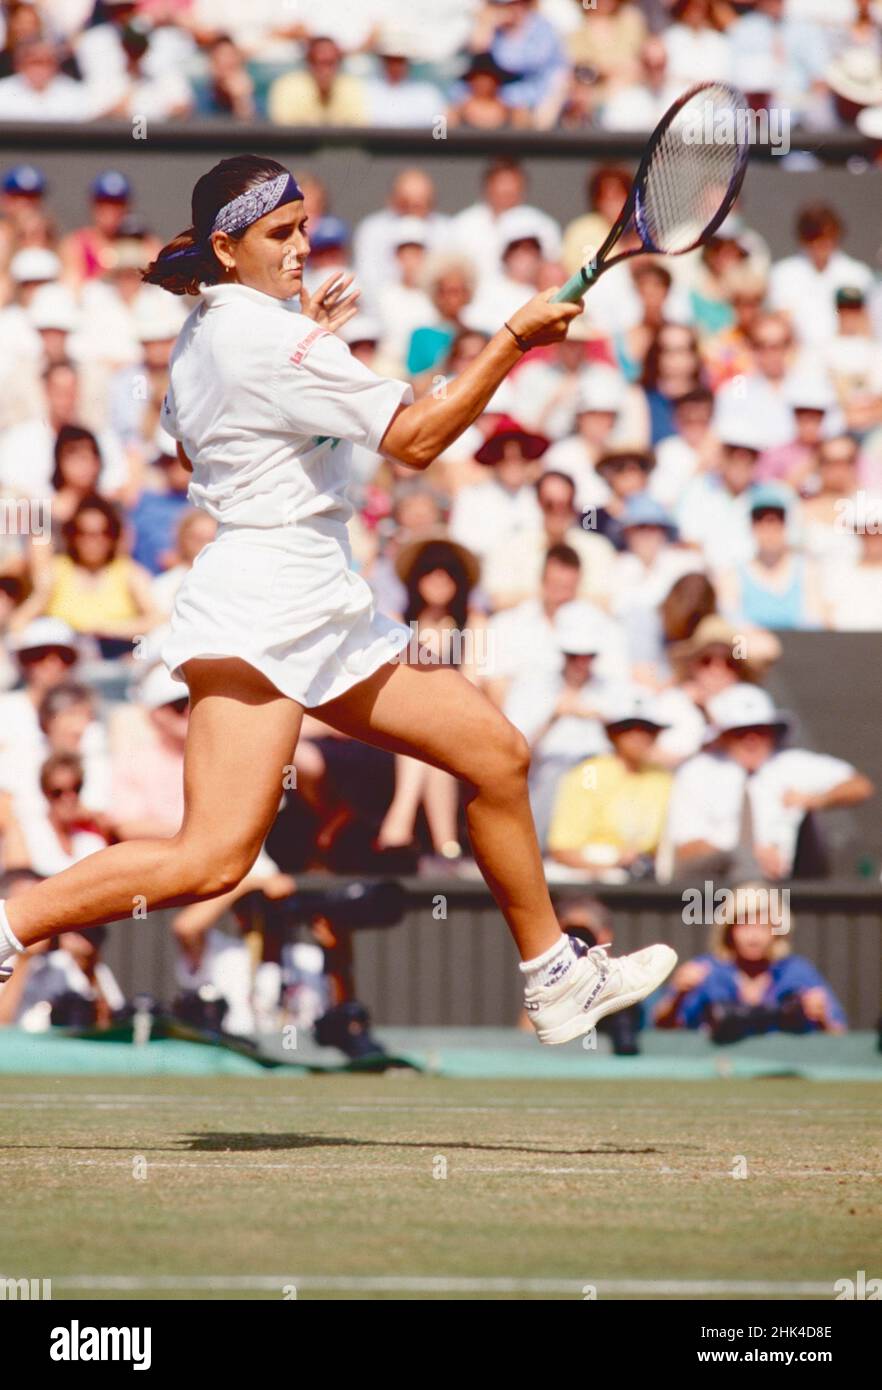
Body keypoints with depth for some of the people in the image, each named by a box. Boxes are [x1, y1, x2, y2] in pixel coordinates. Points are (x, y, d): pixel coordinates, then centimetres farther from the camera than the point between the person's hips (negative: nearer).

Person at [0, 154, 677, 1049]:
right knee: (213, 859, -21)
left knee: (496, 754, 12)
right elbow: (415, 439, -18)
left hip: (320, 615, 11)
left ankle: (553, 981, 20)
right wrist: (513, 338, -16)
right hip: (258, 612, -11)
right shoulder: (271, 340, -16)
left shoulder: (202, 338, 14)